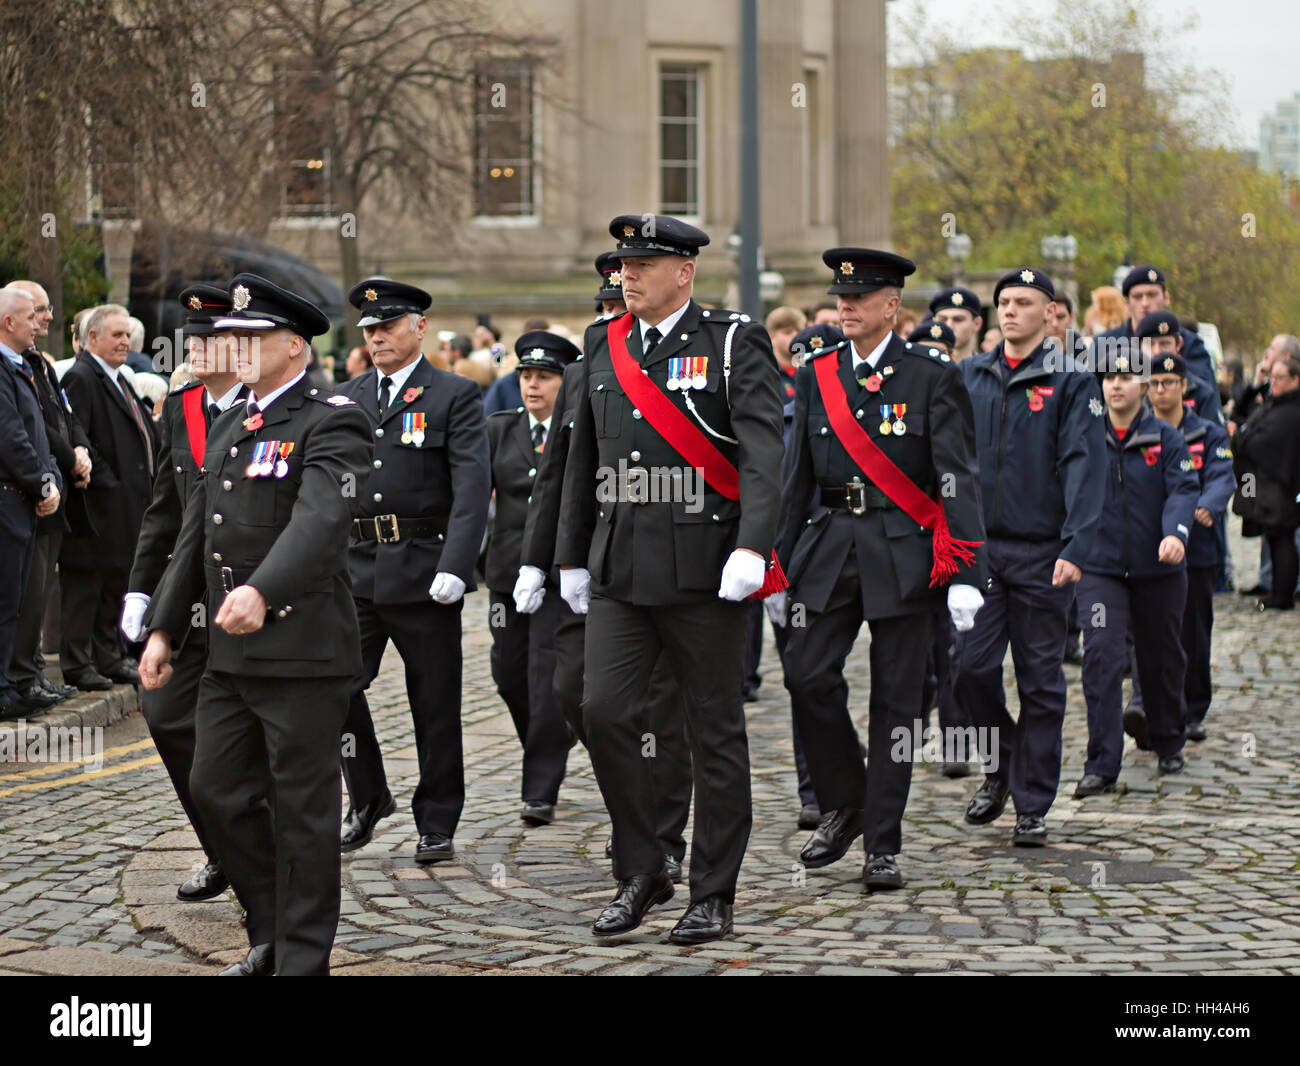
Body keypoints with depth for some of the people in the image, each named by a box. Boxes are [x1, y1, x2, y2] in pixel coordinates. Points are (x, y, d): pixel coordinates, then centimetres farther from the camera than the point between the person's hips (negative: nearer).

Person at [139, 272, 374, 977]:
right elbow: (195, 536, 21)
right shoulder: (228, 426, 16)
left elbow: (319, 520, -28)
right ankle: (271, 936, 26)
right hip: (230, 652, 8)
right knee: (217, 791, 10)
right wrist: (163, 627, 17)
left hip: (303, 650, -8)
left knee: (302, 808, 0)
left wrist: (261, 590, -42)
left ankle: (304, 958, 11)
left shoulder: (332, 423, -10)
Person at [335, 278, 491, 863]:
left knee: (435, 703, 4)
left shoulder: (455, 396, -1)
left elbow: (472, 487, -9)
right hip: (355, 568, 3)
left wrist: (454, 568, -20)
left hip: (423, 571, -3)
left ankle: (437, 824, 17)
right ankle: (367, 798, 15)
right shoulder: (344, 399, 12)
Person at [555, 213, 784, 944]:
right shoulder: (604, 345, 12)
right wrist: (572, 555, 19)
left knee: (716, 732, 3)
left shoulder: (734, 343, -4)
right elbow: (584, 458, 19)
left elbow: (763, 454, -14)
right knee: (605, 711, -6)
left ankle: (714, 896, 13)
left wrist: (751, 548, -26)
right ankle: (642, 872, 11)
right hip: (620, 568, 5)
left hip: (703, 569, -5)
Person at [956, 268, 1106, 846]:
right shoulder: (969, 377, 10)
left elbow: (1083, 466, -8)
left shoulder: (1072, 381, -1)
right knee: (972, 667, -4)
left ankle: (1032, 806, 10)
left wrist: (1075, 547, -17)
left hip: (1041, 552, -3)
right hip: (977, 547, 3)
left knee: (1040, 680, 2)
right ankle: (1000, 763, 22)